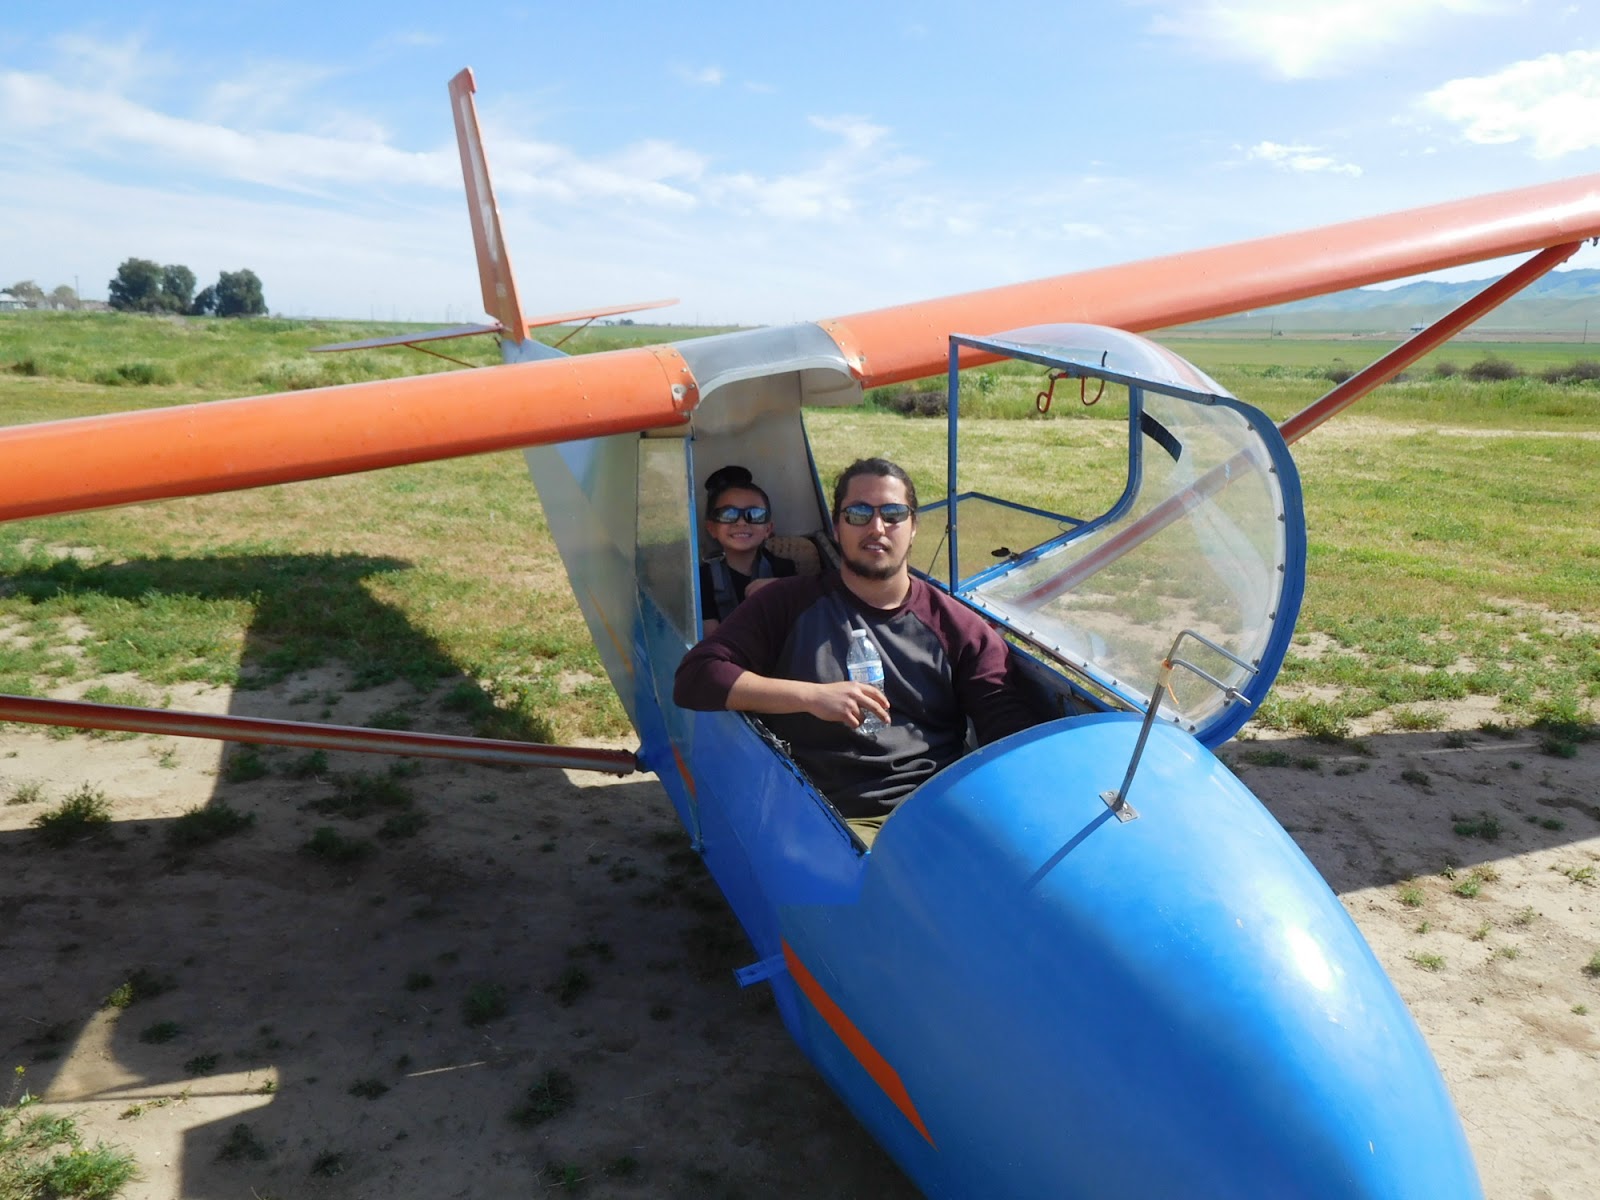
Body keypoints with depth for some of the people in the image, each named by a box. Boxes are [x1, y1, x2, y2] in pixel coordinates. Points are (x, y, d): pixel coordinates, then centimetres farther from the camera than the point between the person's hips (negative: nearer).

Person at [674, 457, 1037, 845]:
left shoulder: (959, 627, 13)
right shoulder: (789, 605, 10)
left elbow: (1016, 734, 9)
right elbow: (693, 679, 1)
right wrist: (811, 696, -9)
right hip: (841, 823, -2)